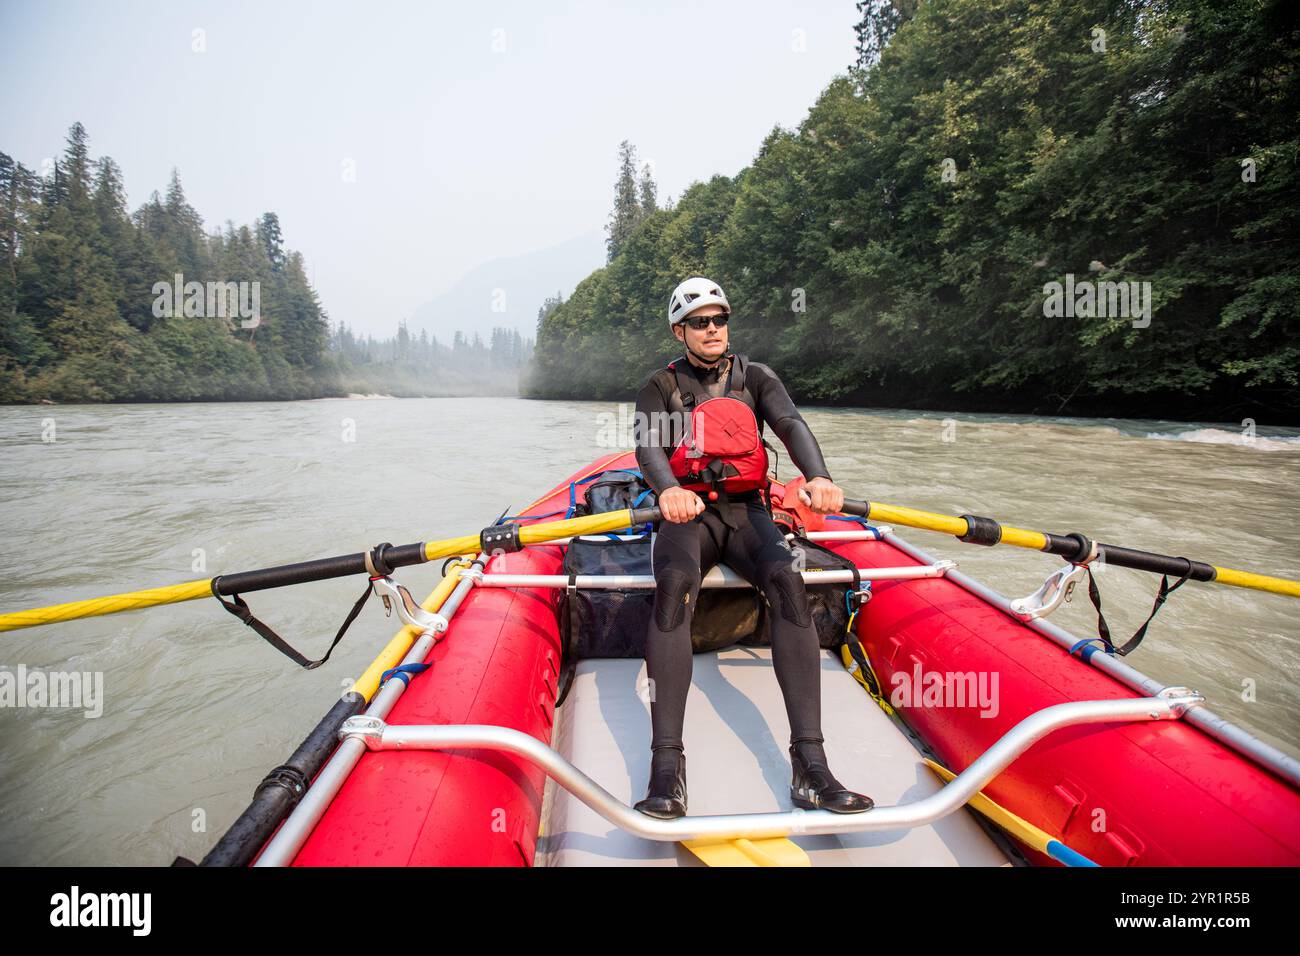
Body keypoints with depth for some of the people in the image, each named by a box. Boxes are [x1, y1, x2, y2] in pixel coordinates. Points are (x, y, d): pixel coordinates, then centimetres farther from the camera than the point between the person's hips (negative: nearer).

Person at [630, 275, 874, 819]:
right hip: (687, 513, -1)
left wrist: (817, 476, -28)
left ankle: (809, 765, -33)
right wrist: (668, 489, -33)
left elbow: (791, 424, -5)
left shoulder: (756, 378, 14)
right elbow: (647, 447, -8)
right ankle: (666, 765, -37)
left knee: (788, 579, -30)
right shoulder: (661, 387, 11)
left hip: (746, 511, 2)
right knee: (674, 583, -35)